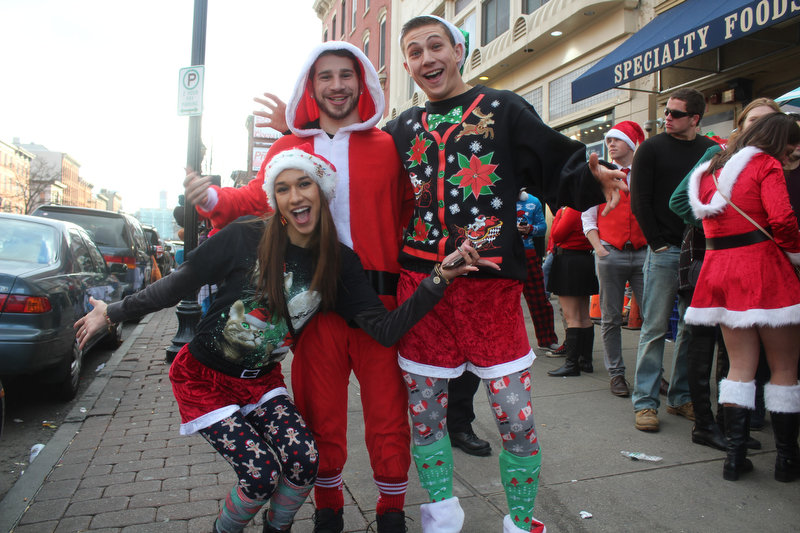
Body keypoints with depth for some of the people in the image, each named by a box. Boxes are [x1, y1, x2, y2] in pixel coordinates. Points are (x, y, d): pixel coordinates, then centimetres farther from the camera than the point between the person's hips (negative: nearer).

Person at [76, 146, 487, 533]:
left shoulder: (340, 263, -9)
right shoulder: (245, 238, -18)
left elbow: (385, 330, -16)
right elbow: (179, 283, -7)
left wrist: (440, 277, -24)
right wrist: (112, 313, -1)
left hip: (261, 380, 3)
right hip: (204, 377, -3)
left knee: (304, 460, -14)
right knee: (262, 475, -13)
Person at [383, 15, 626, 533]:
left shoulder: (503, 109, 3)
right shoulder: (404, 127, 14)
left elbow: (559, 169, -4)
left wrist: (593, 178, -25)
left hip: (490, 287, -3)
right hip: (419, 286, 4)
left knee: (517, 417, 2)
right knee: (423, 413, 12)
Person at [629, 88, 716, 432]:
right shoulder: (652, 148, 2)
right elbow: (640, 202, -2)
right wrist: (658, 244, -8)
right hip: (664, 252, -3)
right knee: (655, 328, -2)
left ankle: (681, 398, 20)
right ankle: (645, 402, 6)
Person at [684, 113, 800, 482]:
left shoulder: (711, 170, 18)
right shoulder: (765, 165, -4)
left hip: (720, 268, 6)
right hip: (761, 267, -6)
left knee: (740, 366, 10)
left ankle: (735, 454, 9)